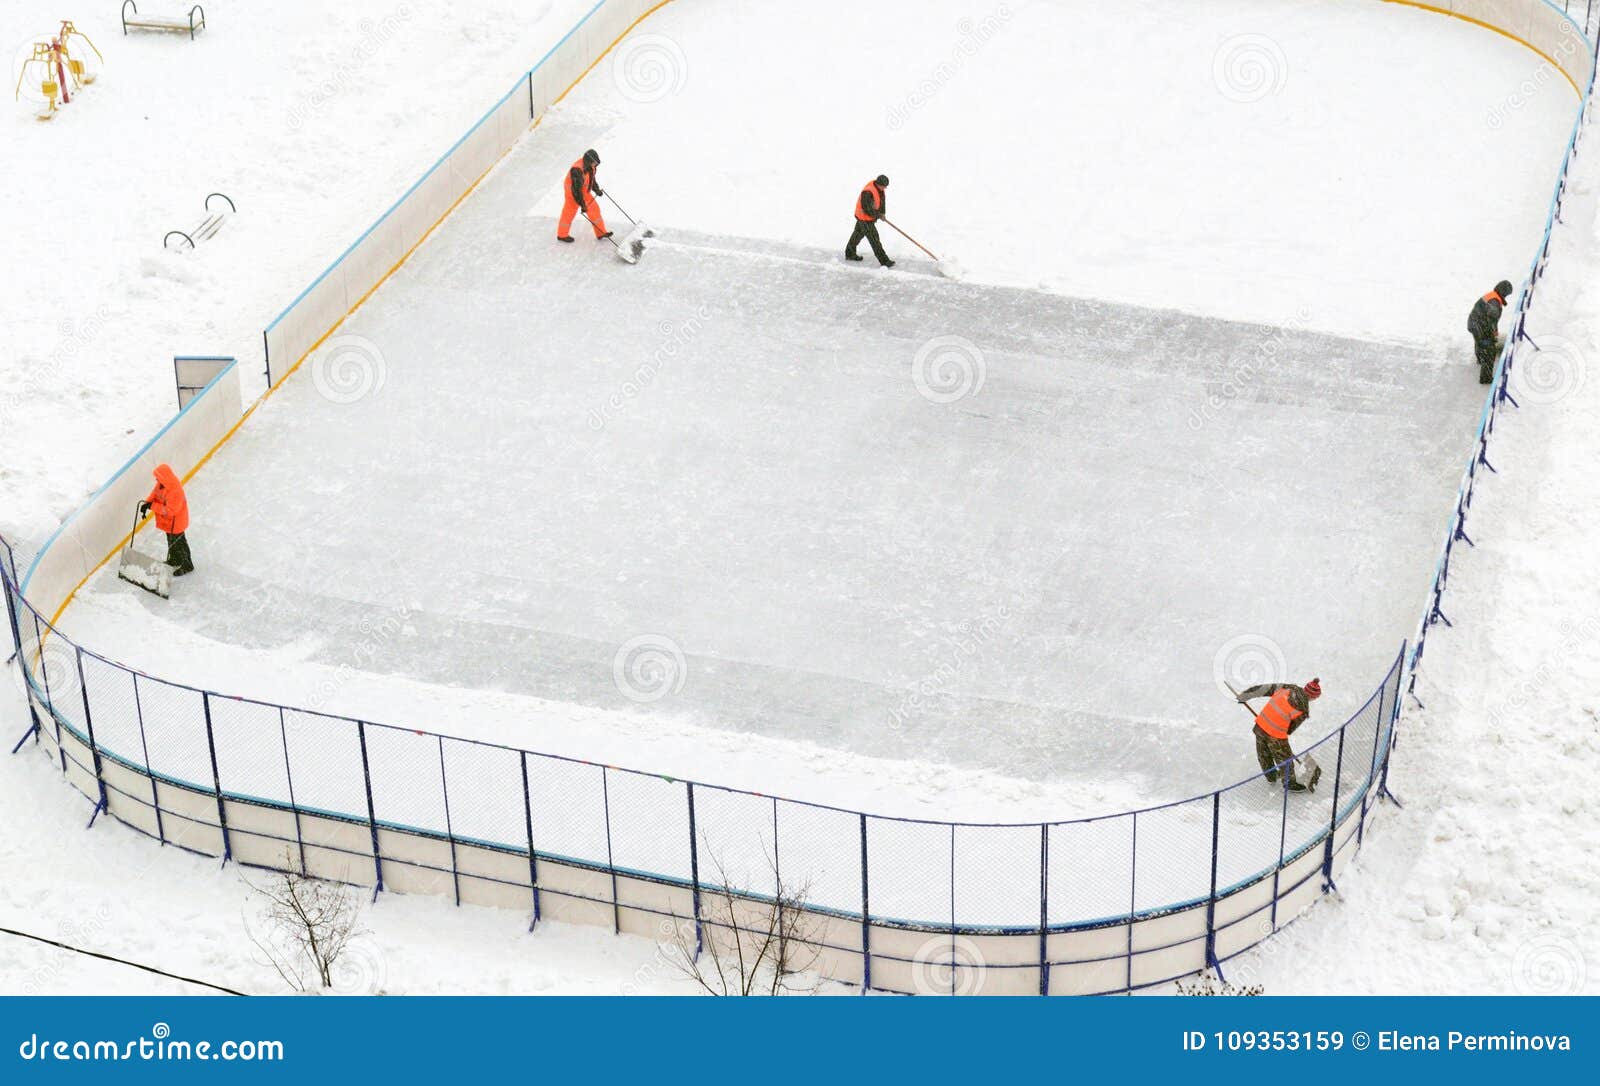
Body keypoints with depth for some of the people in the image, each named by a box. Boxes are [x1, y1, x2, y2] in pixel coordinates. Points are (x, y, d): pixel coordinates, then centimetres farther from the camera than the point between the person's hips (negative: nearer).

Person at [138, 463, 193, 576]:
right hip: (167, 521, 9)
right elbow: (154, 494, 6)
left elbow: (170, 510, -36)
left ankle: (187, 565, 29)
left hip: (176, 522, -9)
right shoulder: (161, 484, -11)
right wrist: (147, 503, -13)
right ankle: (175, 559, 51)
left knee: (178, 542, 9)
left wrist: (153, 506, -32)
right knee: (171, 541, 28)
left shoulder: (176, 491, -39)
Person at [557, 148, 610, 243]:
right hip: (573, 193, -8)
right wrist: (582, 204, -27)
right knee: (569, 213, 8)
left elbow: (591, 178, 14)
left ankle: (601, 233, 17)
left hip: (584, 191, 8)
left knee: (594, 208, 8)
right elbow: (576, 189, -32)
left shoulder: (590, 166, -9)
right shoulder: (577, 170, -36)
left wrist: (596, 189, 4)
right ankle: (562, 235, 28)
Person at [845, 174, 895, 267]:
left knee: (859, 233, 25)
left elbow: (882, 198, 9)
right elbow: (866, 208, -31)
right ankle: (884, 260, -2)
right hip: (865, 218, -10)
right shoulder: (868, 192, -34)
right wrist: (878, 215, -20)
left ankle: (850, 254, 42)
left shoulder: (879, 187, -6)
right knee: (874, 238, -6)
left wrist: (882, 212, -1)